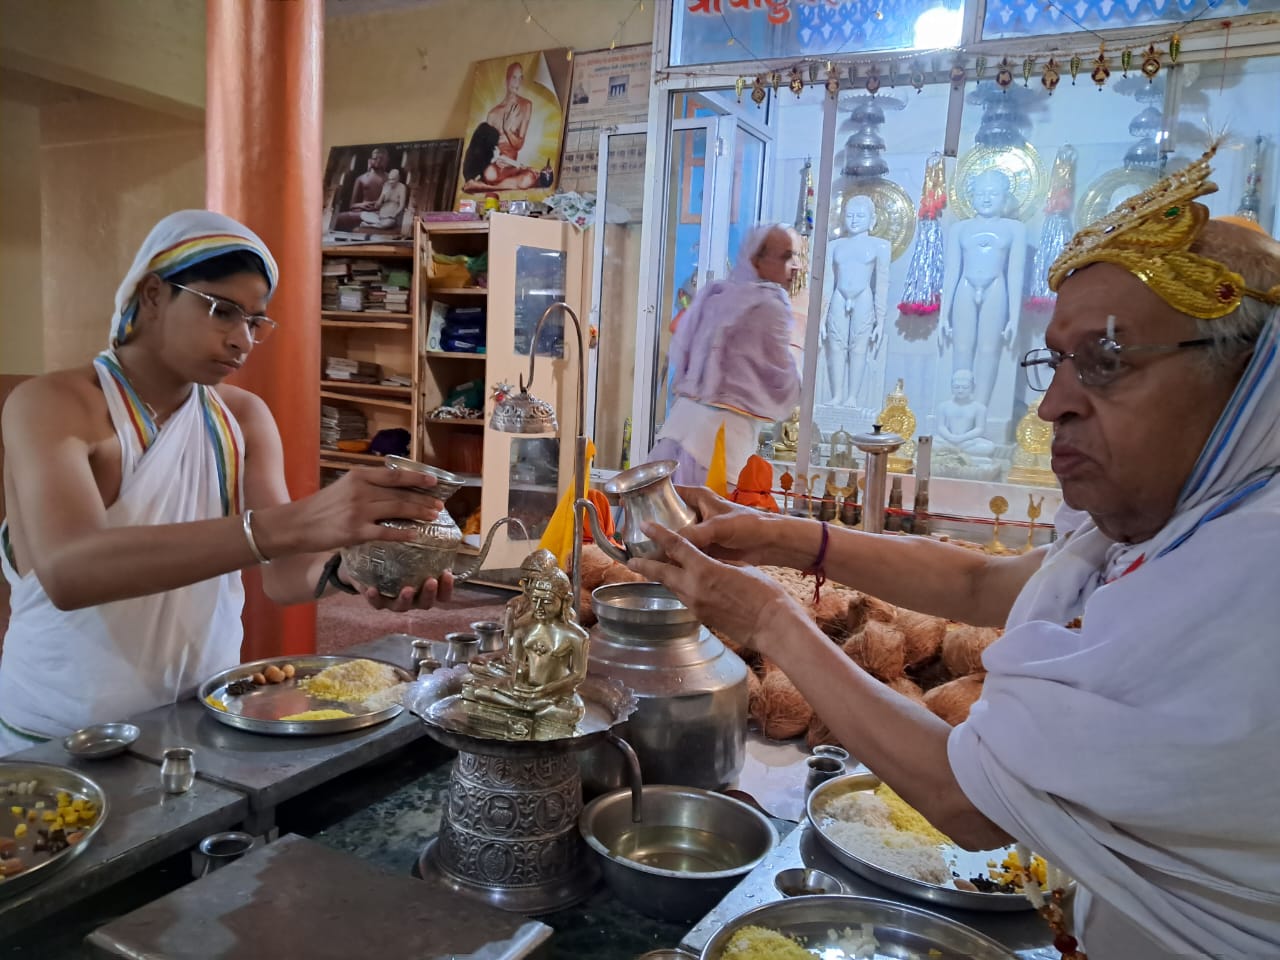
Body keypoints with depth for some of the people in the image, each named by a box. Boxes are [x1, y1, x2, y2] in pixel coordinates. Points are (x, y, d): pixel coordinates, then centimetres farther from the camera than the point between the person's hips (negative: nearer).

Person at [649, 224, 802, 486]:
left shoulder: (711, 295, 13)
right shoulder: (769, 306, -8)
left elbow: (676, 357, 17)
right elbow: (783, 383, -3)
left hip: (684, 416, 7)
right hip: (723, 427, -7)